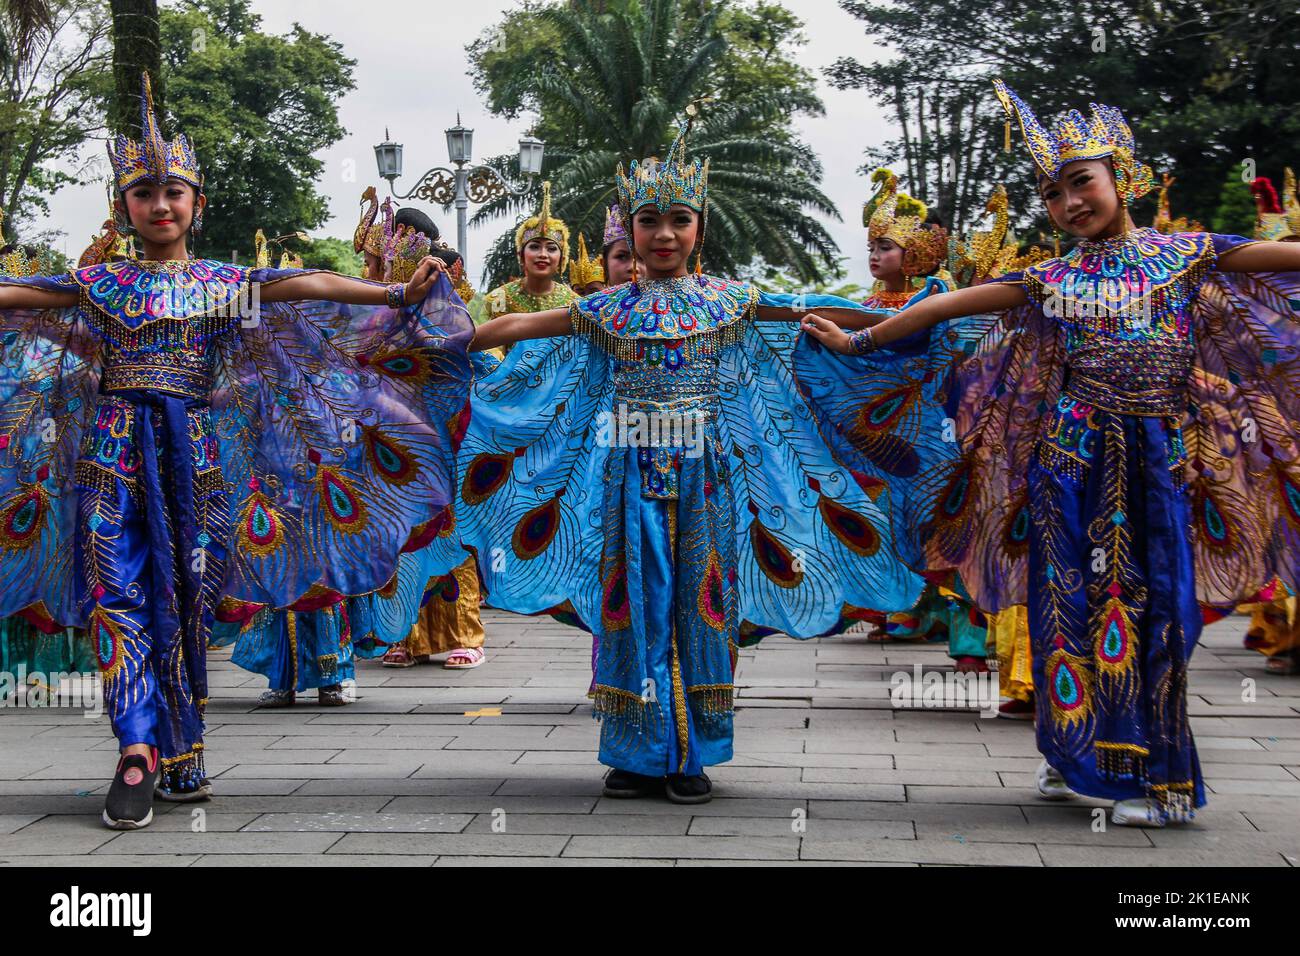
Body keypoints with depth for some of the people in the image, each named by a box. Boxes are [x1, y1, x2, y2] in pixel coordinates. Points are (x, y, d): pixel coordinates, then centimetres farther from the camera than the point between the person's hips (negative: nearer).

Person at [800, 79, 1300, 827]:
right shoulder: (1050, 281, 8)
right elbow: (946, 307, 7)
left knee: (1157, 601, 1)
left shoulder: (1183, 255, 5)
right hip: (1074, 456, 1)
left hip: (1160, 456, -1)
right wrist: (856, 341, 7)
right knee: (1076, 596, 3)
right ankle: (1080, 755, 19)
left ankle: (1161, 775, 11)